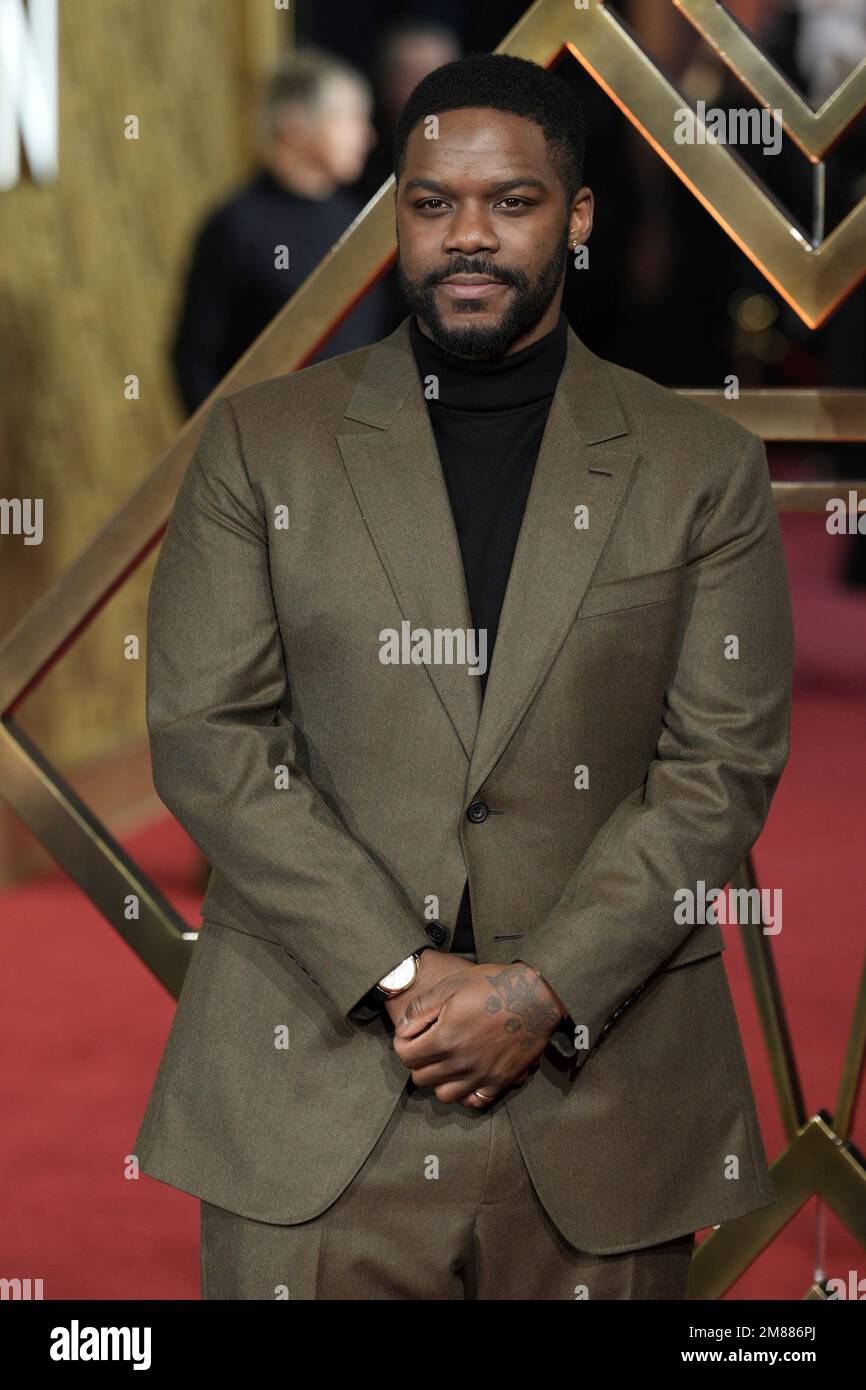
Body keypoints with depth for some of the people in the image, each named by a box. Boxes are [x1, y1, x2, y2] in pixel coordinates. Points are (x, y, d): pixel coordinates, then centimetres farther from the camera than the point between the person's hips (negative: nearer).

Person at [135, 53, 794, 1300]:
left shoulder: (703, 467, 7)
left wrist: (545, 989, -11)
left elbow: (726, 765, 0)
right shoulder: (263, 440, 7)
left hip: (599, 1096, 0)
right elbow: (205, 737, -1)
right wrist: (398, 978, -10)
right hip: (317, 1093, 0)